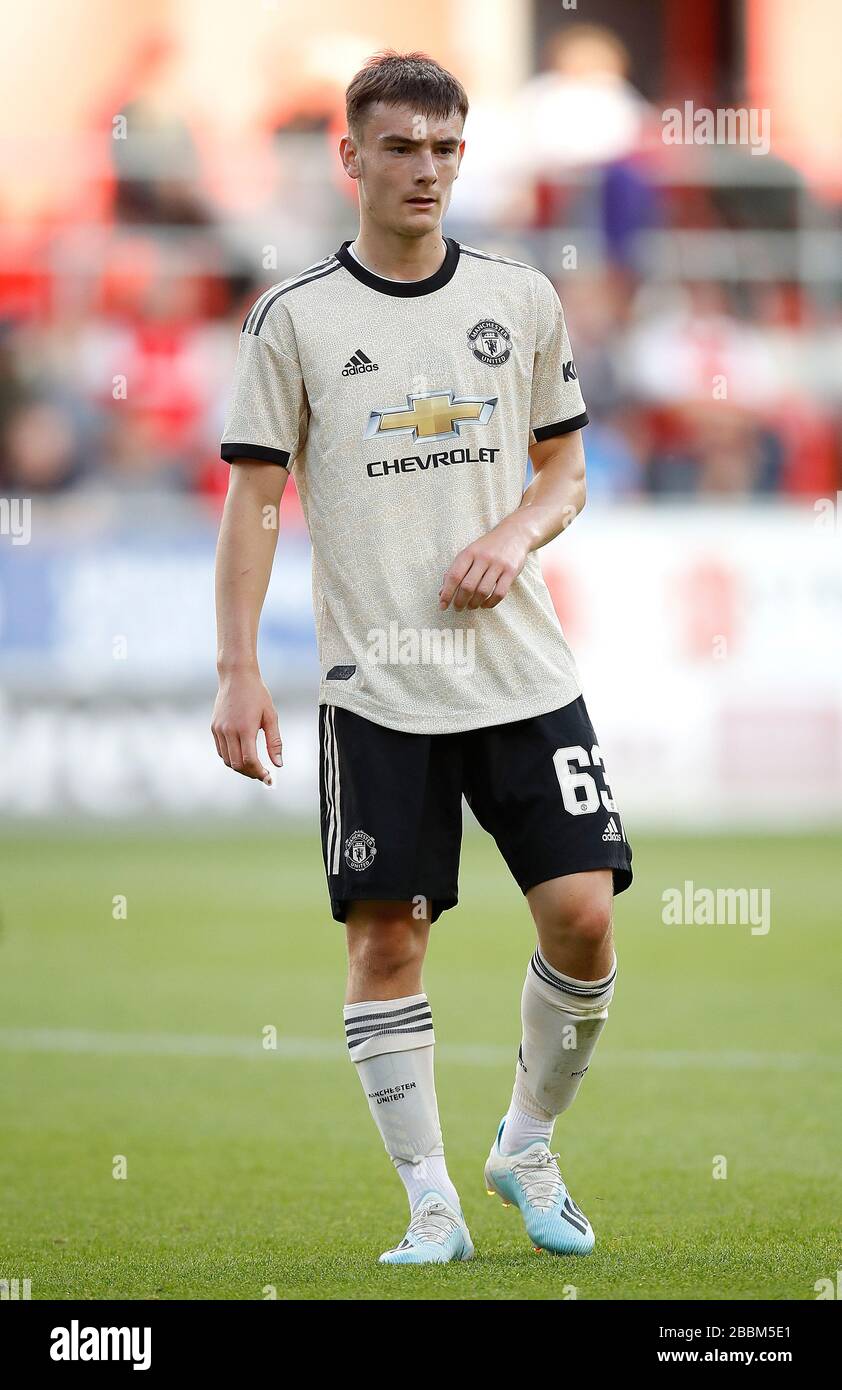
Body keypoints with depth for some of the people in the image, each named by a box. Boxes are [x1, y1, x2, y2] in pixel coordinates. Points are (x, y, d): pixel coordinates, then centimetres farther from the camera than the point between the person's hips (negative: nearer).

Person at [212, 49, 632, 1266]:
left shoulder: (521, 298, 8)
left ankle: (528, 1146, 16)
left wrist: (517, 536, -7)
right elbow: (253, 502, 1)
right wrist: (239, 674, -7)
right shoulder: (293, 319, 0)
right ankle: (431, 1203, 5)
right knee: (387, 939, -4)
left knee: (583, 916, -7)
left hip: (525, 672, 2)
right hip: (377, 687, -2)